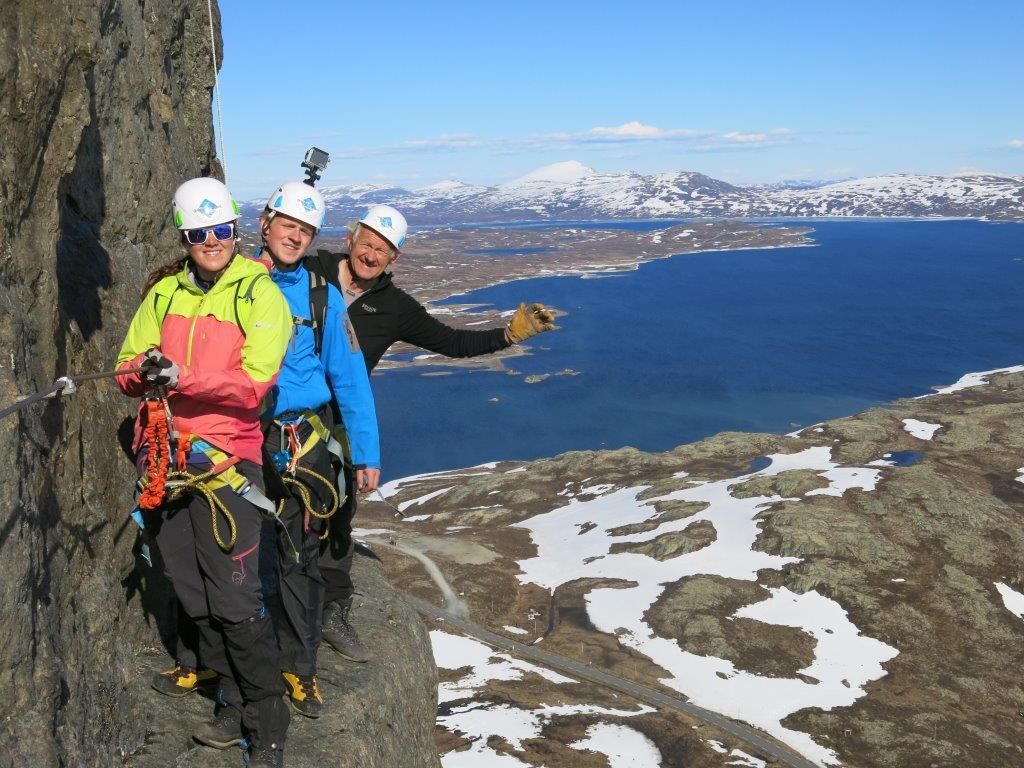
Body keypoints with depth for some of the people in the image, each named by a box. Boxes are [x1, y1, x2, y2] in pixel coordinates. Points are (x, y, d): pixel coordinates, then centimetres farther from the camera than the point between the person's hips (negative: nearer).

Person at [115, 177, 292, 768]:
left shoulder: (261, 294, -4)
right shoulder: (164, 292, 13)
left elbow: (253, 382, -15)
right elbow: (127, 370, 10)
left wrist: (181, 376, -25)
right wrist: (142, 371, -13)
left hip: (224, 459, -6)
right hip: (164, 459, 6)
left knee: (236, 602, -7)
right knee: (196, 599, 12)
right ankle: (236, 704, 28)